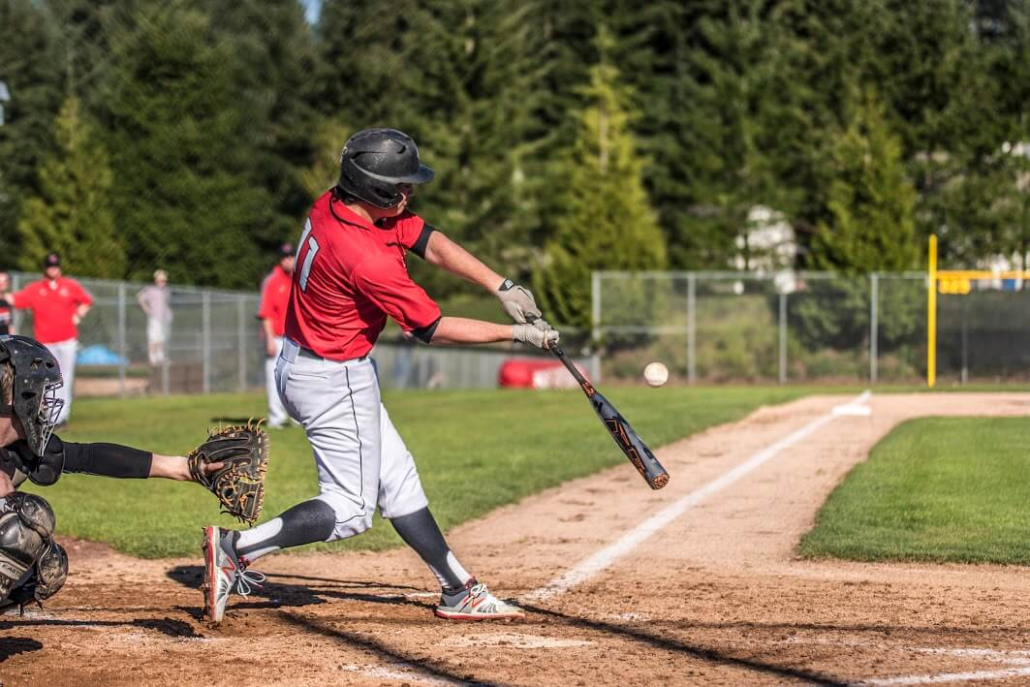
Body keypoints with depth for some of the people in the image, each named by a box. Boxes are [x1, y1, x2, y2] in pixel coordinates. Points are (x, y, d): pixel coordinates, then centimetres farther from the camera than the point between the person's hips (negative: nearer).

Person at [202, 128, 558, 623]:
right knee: (349, 509, -1)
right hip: (335, 381, -10)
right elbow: (433, 330, -20)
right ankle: (235, 548, -6)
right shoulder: (368, 260, -30)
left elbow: (432, 243, 0)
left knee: (398, 482, 15)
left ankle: (459, 591, 22)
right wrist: (518, 334, -11)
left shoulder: (332, 205, -5)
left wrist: (502, 287, -8)